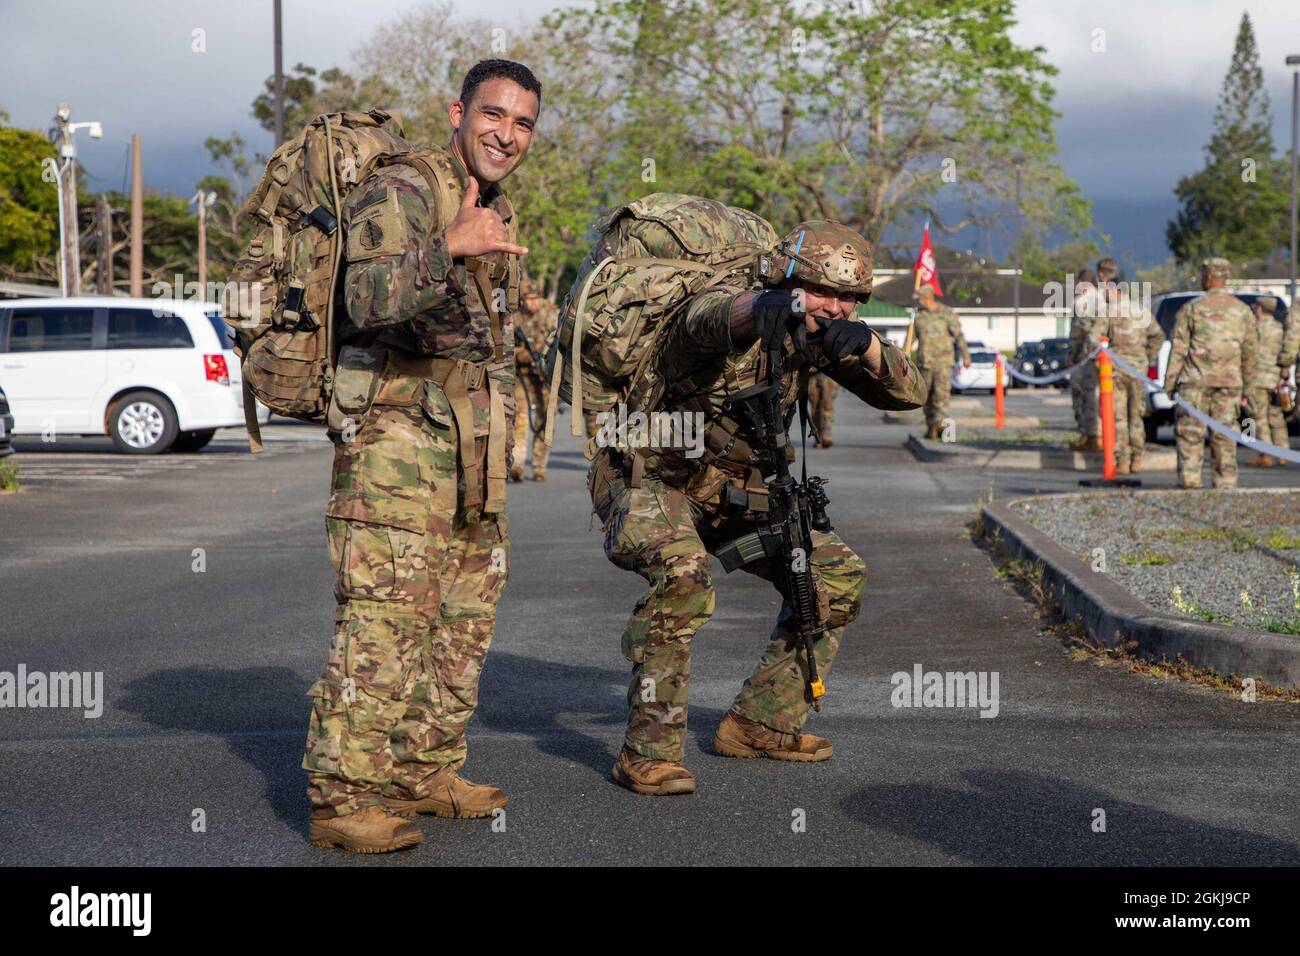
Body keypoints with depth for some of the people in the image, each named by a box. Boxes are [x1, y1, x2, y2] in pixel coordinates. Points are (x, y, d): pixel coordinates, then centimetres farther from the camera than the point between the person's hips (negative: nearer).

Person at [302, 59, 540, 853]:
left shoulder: (499, 215, 17)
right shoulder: (400, 192, -12)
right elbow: (368, 298, -29)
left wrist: (501, 440, 26)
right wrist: (446, 249, -45)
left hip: (471, 450, 9)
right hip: (398, 436, -9)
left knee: (464, 619, 13)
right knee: (384, 617, -13)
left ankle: (425, 771, 24)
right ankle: (342, 798, -11)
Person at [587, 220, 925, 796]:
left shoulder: (814, 335, -3)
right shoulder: (732, 307, -23)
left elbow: (908, 393, -8)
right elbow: (715, 316, -49)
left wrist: (863, 342, -30)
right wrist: (763, 306, -74)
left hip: (730, 492, 8)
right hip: (648, 476, -7)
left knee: (838, 574, 1)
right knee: (682, 574, -36)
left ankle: (759, 724, 11)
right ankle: (648, 749, -25)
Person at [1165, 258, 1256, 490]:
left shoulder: (1191, 308, -2)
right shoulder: (1243, 310, 8)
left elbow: (1178, 349, -2)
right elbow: (1249, 352, 11)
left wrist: (1169, 383, 3)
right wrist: (1245, 382, 21)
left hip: (1196, 379, -3)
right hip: (1229, 381, 3)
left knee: (1190, 431, 1)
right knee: (1225, 433, 7)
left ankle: (1189, 481, -5)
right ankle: (1226, 483, 6)